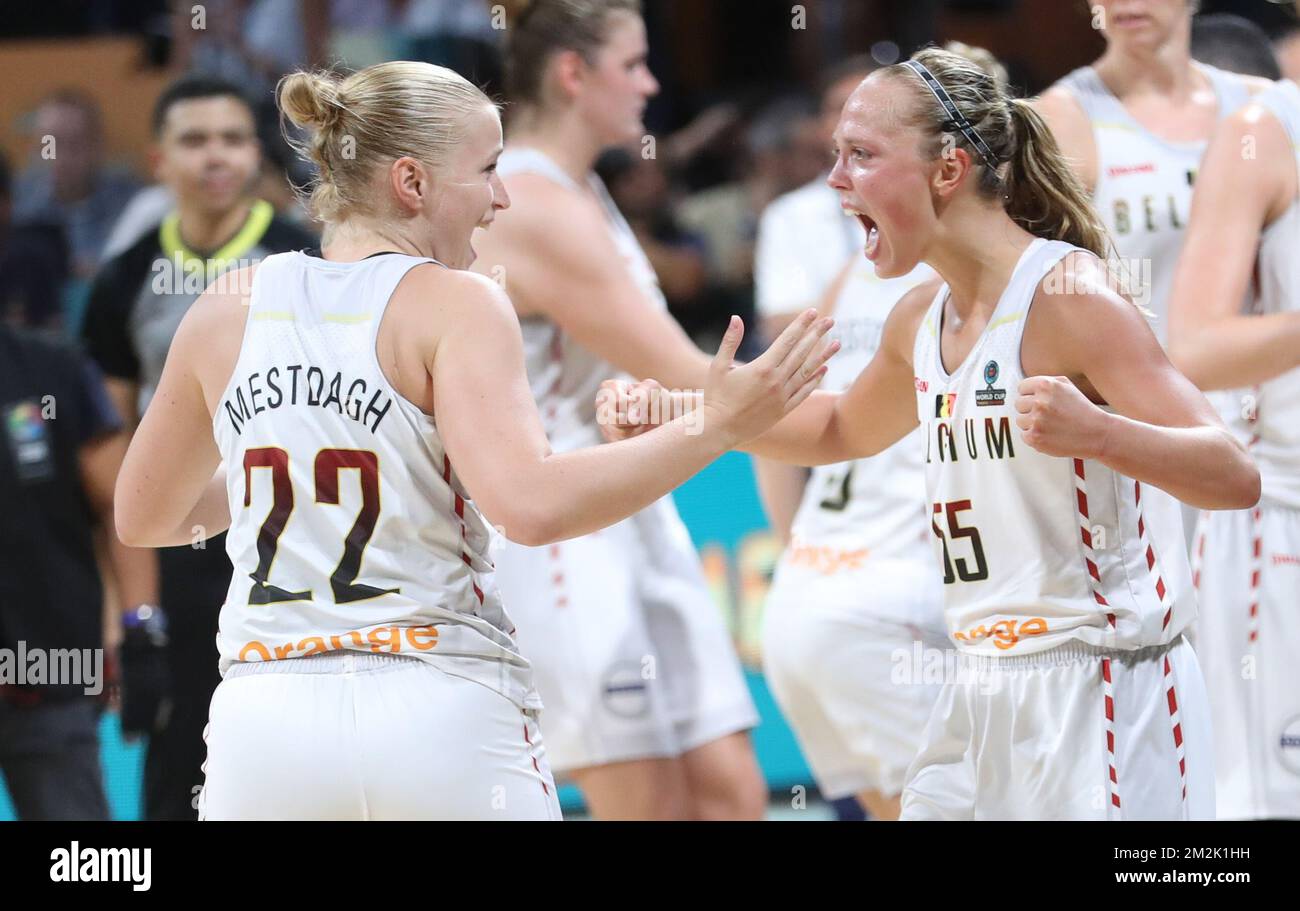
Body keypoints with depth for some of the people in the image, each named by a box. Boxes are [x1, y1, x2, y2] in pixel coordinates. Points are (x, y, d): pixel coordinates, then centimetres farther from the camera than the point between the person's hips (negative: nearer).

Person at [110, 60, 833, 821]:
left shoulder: (230, 309, 8)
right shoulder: (455, 305, -6)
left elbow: (142, 517, 19)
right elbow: (533, 504, -20)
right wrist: (715, 429, -13)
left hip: (263, 723, 4)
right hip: (443, 720, -4)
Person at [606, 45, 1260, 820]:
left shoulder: (1068, 297, -16)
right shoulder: (922, 321, 9)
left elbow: (1235, 478, -21)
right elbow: (842, 429, 33)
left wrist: (1093, 432, -39)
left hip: (1103, 698, -8)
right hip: (982, 698, 8)